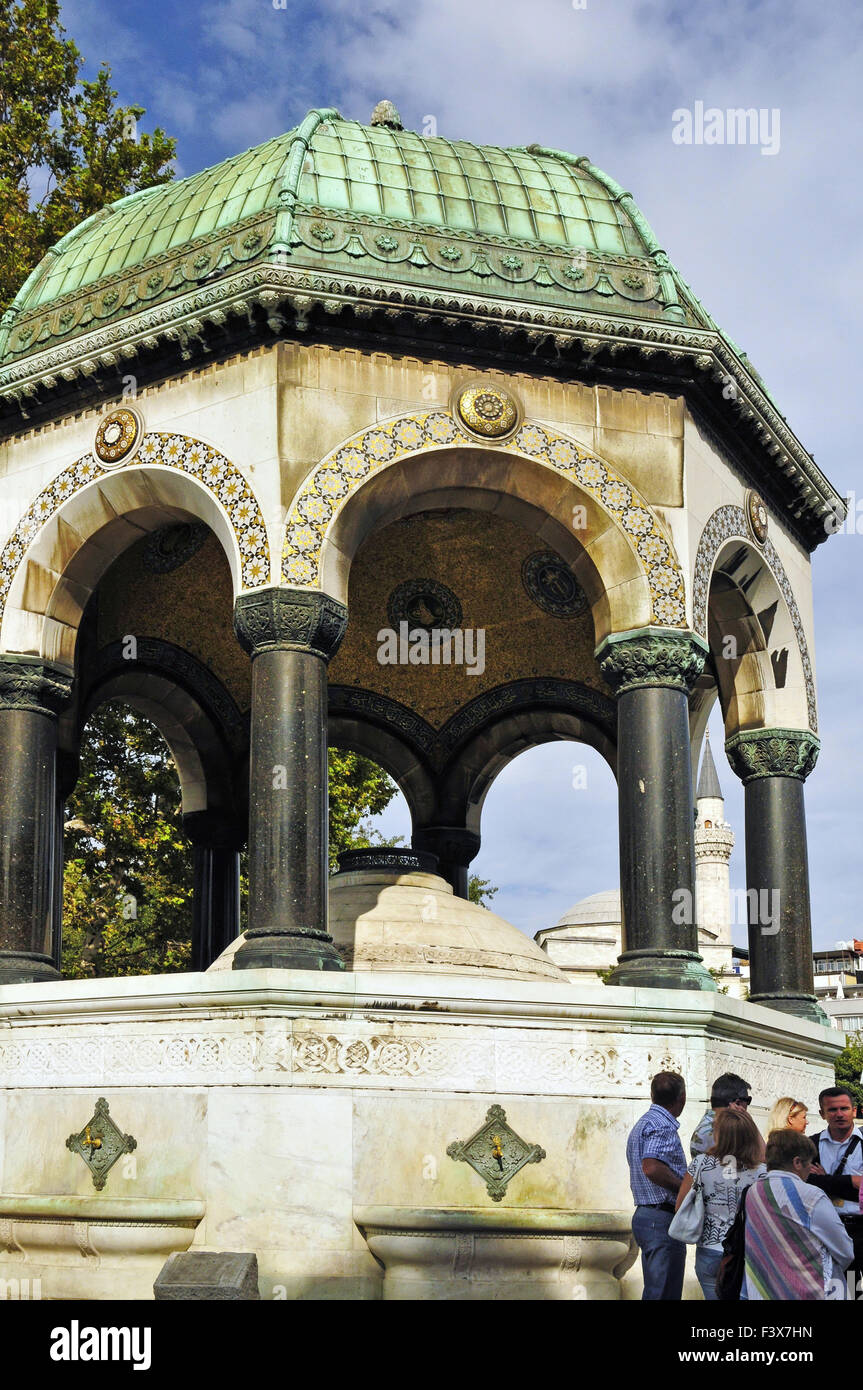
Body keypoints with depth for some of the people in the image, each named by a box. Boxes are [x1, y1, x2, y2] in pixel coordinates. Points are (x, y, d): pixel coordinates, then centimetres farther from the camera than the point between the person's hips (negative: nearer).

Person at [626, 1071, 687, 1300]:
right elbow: (652, 1167, -27)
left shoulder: (641, 1124, 20)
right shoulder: (662, 1125, -13)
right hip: (663, 1219, -10)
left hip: (644, 1215, 10)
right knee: (664, 1293, -9)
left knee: (654, 1291, 15)